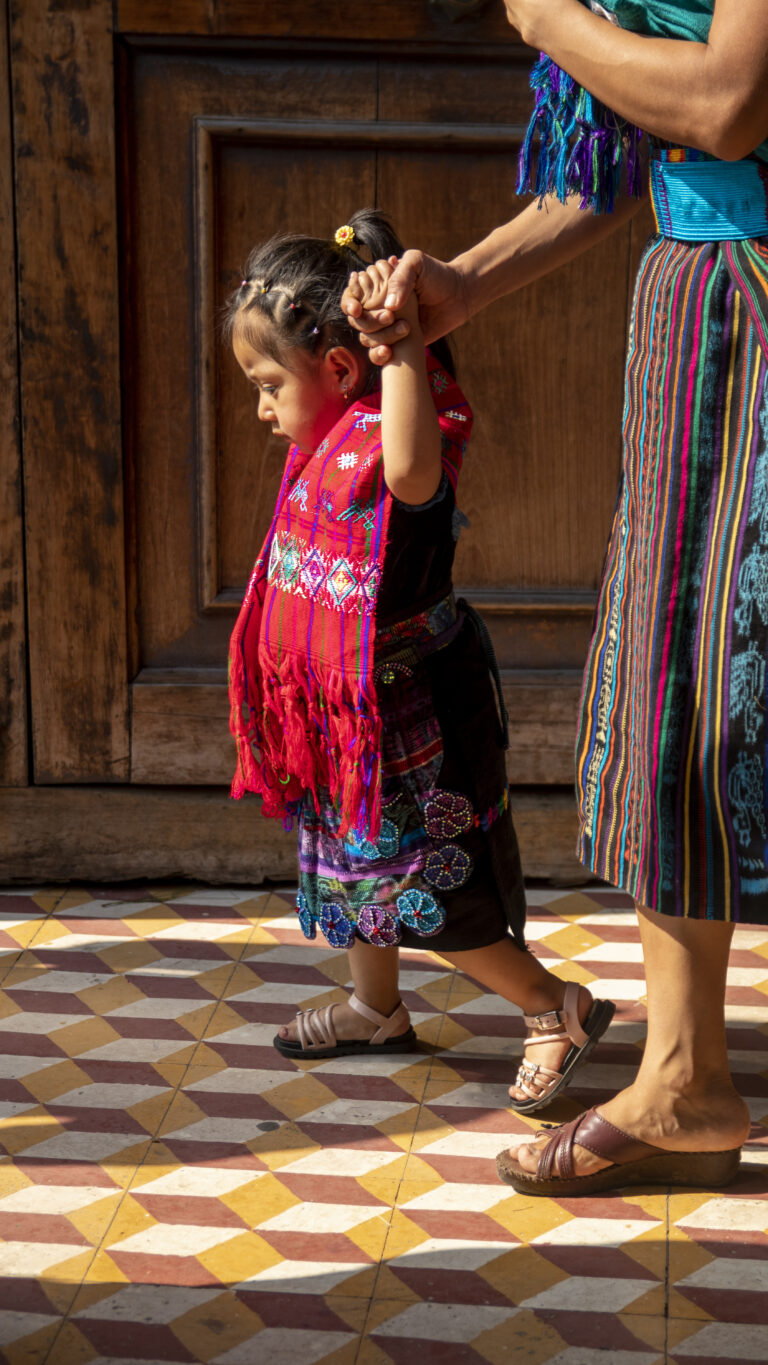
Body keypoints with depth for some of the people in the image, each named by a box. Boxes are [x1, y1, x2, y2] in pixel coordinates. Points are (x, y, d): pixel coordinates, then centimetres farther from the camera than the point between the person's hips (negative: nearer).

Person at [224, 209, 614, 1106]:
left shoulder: (386, 438, -27)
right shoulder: (329, 436, 2)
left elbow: (411, 469, -51)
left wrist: (403, 340, -51)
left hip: (402, 718, -10)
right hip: (342, 713, 10)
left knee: (417, 893, -4)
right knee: (348, 856, 23)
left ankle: (558, 1009, 9)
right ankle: (376, 1010, 43)